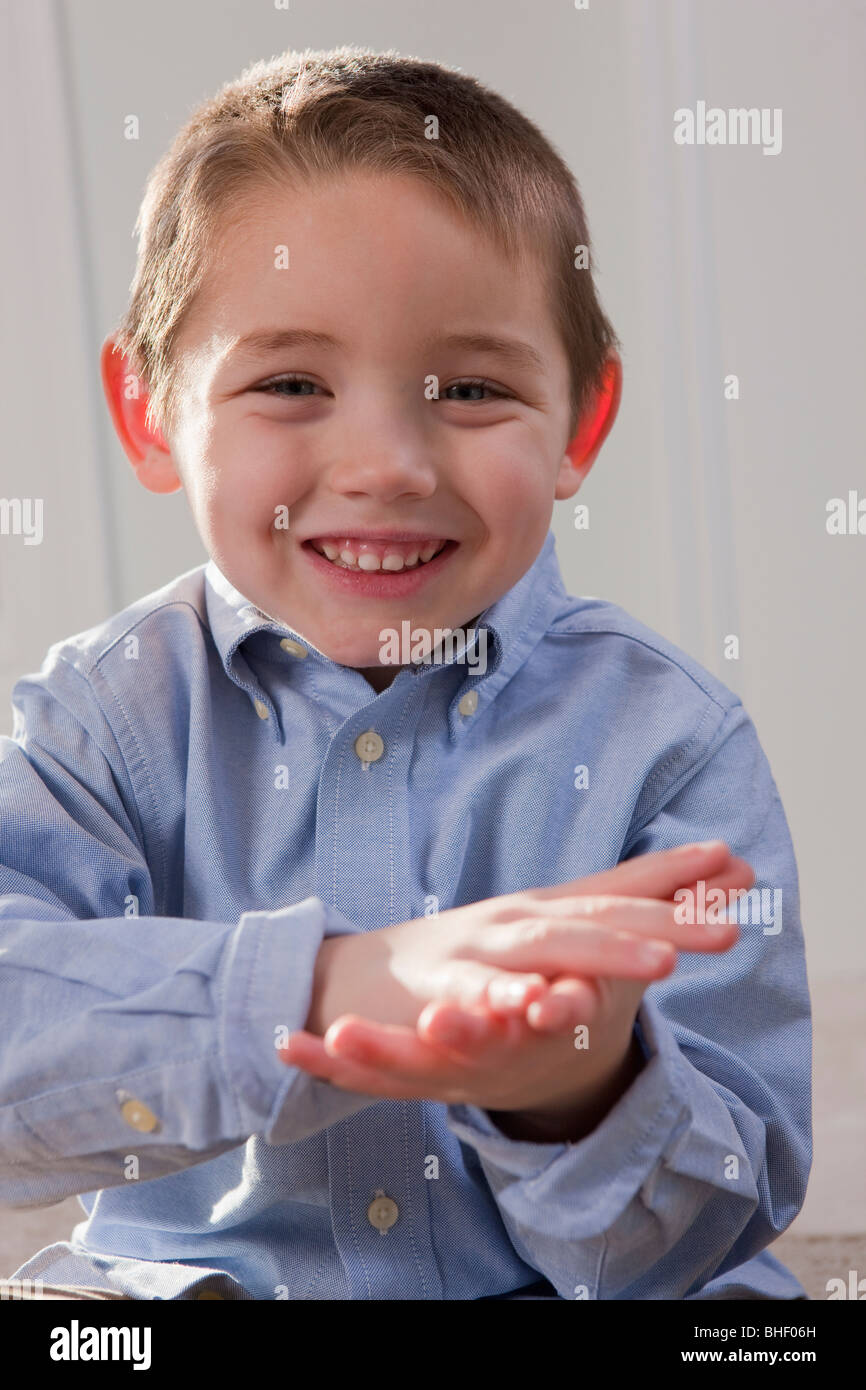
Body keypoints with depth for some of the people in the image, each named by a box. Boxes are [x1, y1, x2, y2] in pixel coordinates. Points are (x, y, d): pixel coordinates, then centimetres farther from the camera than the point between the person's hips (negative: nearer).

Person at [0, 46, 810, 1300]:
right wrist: (329, 989, -37)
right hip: (191, 1275, 1)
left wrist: (588, 1094, -31)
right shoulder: (110, 714, -6)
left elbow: (720, 1223, -10)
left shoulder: (666, 740, -7)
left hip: (554, 1285, 0)